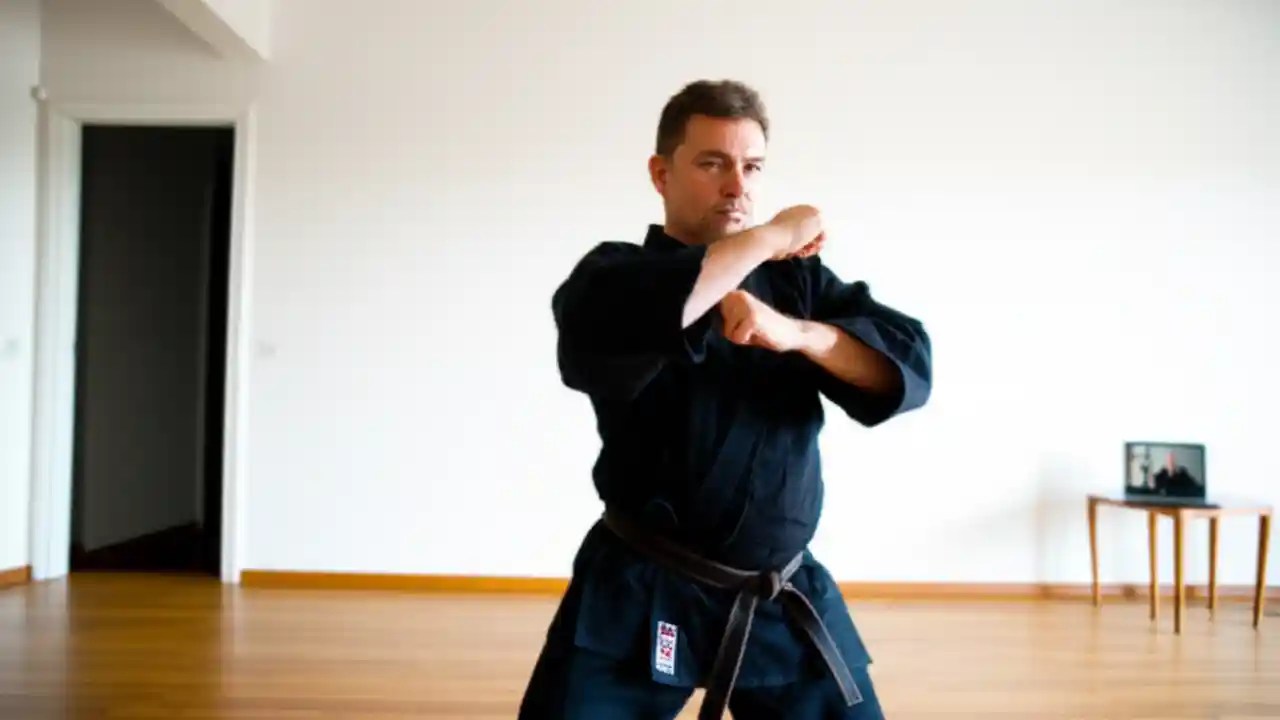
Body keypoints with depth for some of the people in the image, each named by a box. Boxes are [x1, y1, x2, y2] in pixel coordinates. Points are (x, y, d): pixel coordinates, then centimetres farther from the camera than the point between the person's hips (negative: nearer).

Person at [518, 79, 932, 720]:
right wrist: (771, 236, -18)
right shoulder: (613, 274, -3)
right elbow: (619, 321, -28)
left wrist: (794, 332, -24)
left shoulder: (799, 277, 7)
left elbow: (908, 365, -5)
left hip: (784, 600, 4)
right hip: (638, 597, -3)